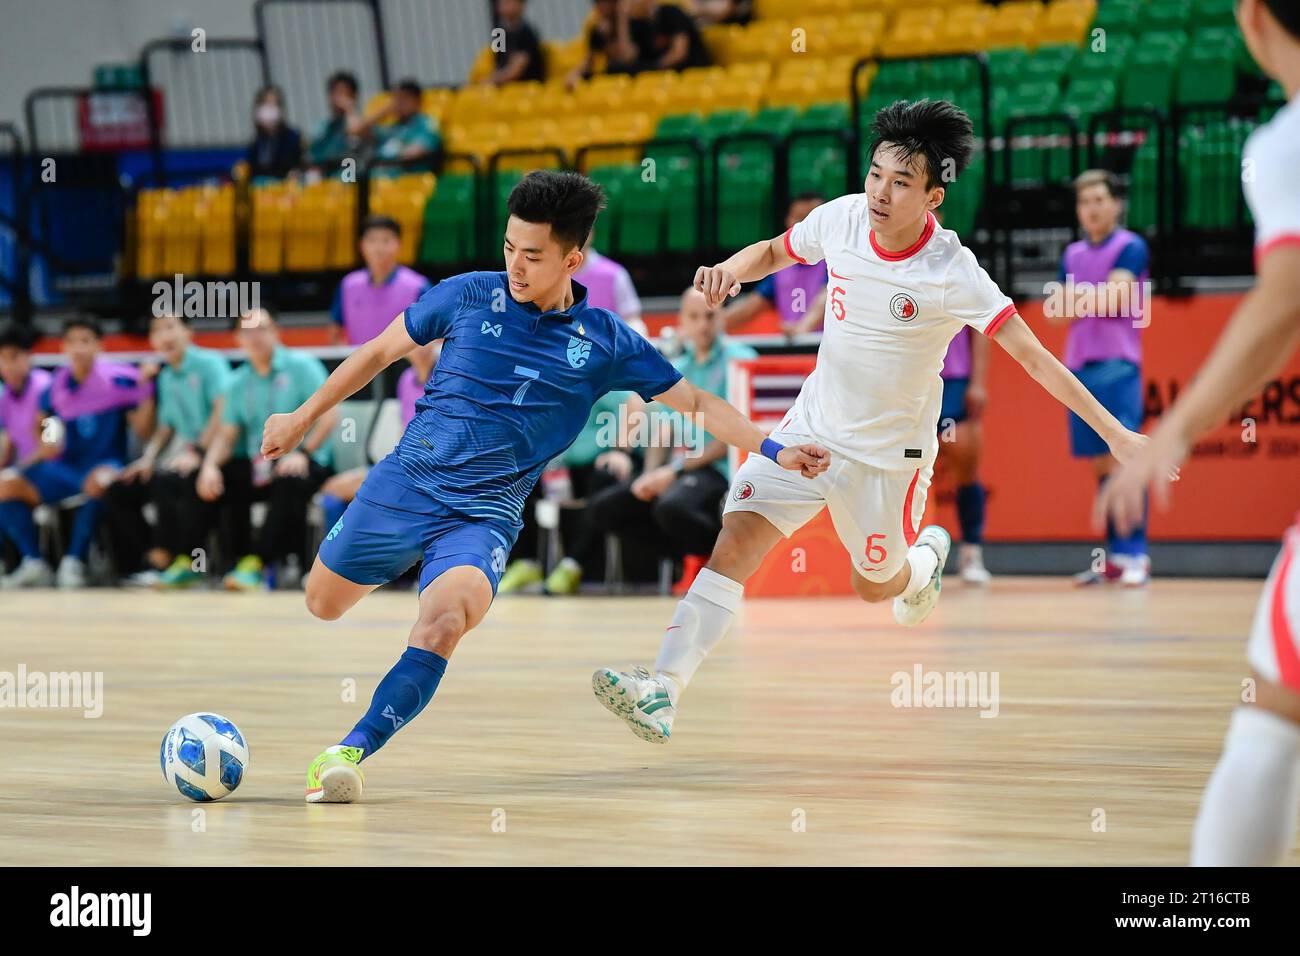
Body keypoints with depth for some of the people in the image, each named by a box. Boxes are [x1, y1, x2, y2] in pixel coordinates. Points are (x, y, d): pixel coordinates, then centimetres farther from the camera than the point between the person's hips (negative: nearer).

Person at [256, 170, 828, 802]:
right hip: (404, 483, 2)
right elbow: (381, 350, 11)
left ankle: (350, 751, -31)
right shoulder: (469, 295, -1)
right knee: (324, 604, 14)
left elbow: (697, 403, 6)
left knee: (446, 616, -31)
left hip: (485, 513, -2)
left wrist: (774, 451, -5)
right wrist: (304, 417, 15)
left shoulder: (605, 343, -2)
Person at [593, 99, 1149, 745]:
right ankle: (662, 691, -20)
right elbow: (772, 252, 12)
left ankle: (928, 554, 50)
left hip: (891, 450, -3)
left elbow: (1034, 357, -25)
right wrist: (729, 272, -11)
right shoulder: (843, 218, -11)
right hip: (812, 424, 3)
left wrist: (1114, 433, -32)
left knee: (875, 585, 14)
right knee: (736, 540, -14)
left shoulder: (952, 274, -24)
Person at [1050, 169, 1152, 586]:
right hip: (1079, 365, 6)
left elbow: (1113, 299, -14)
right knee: (1100, 464, 7)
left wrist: (1076, 300, -1)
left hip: (1117, 366, -6)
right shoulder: (1072, 255, 17)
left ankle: (1135, 555, -16)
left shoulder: (1130, 247, -2)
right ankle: (1114, 557, 11)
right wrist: (1090, 303, -7)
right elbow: (1057, 313, 13)